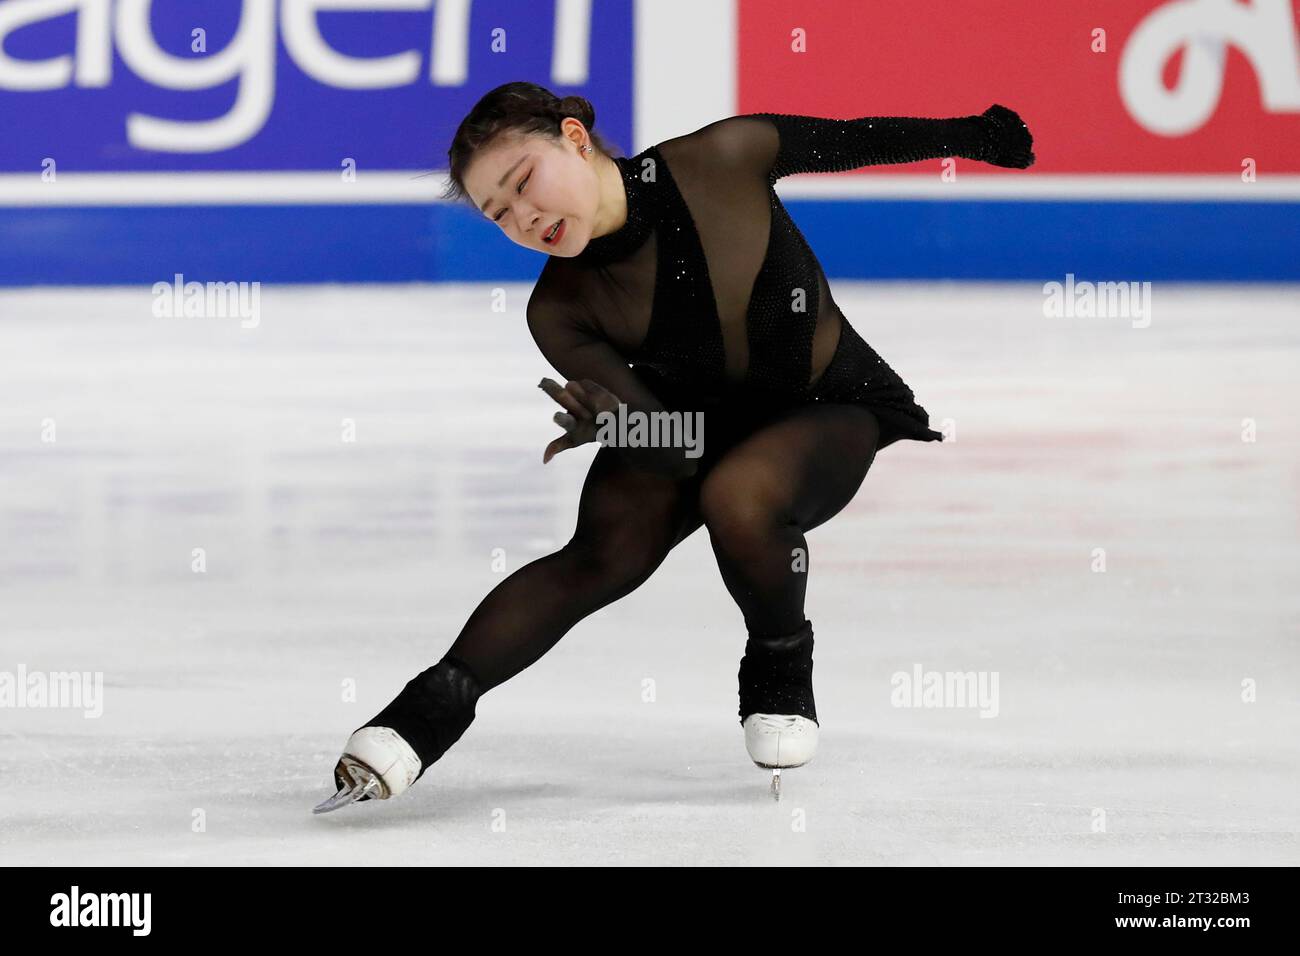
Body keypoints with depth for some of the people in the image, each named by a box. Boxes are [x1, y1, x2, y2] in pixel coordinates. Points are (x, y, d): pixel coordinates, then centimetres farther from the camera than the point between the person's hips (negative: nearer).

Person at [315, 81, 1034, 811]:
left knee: (737, 498, -32)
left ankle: (781, 671, -5)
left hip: (830, 409, -1)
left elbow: (844, 142, -6)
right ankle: (426, 716, -26)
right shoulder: (562, 311, -20)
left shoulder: (720, 161, -26)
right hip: (693, 421, 1)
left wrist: (967, 134, 8)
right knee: (604, 554, -23)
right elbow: (677, 442, -23)